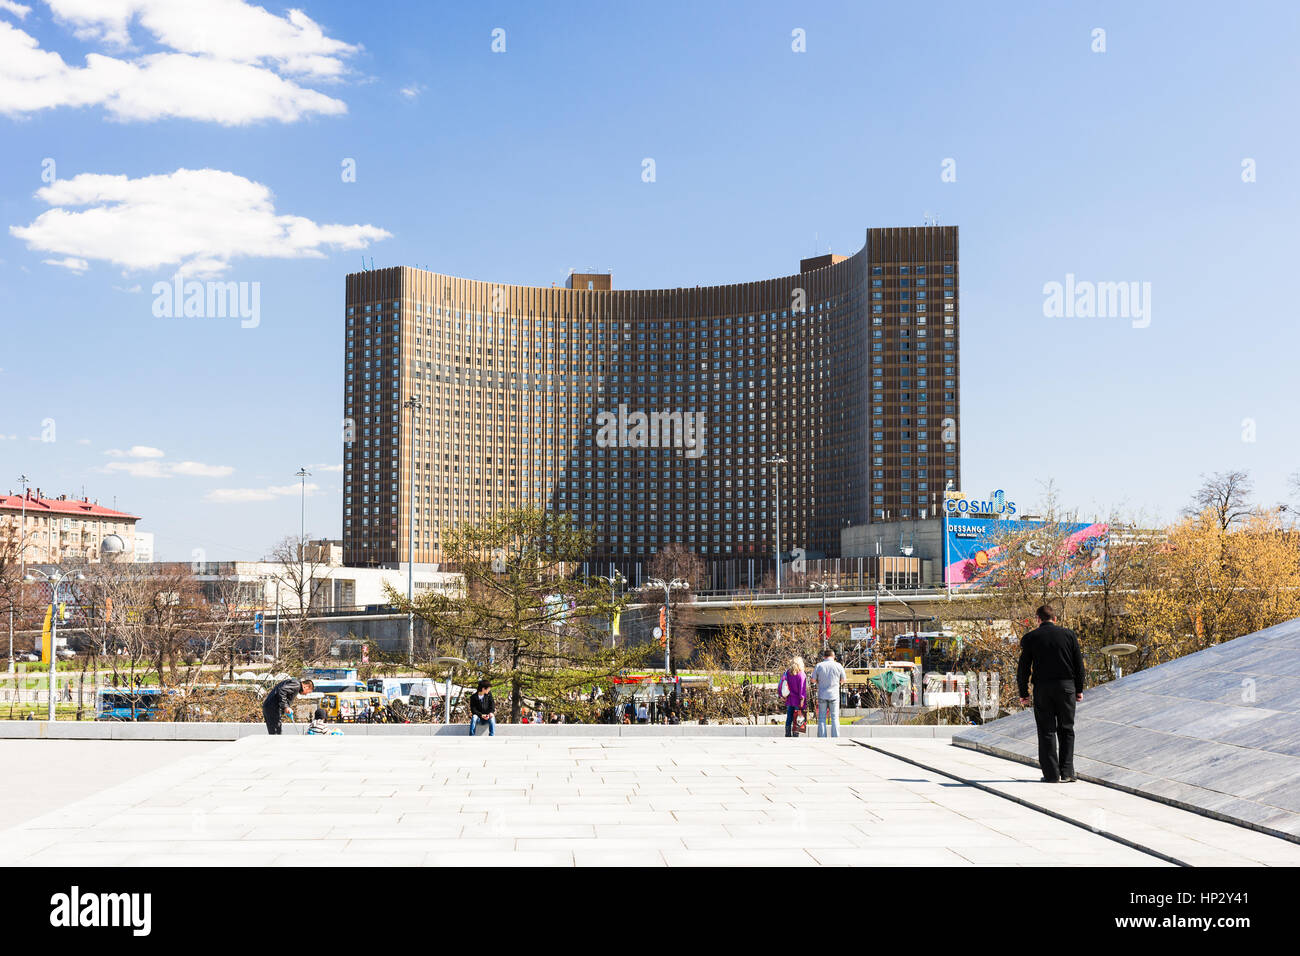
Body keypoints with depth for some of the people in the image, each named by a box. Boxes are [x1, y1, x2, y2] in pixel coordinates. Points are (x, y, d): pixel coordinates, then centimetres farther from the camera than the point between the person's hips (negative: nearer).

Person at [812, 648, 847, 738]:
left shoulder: (819, 666, -4)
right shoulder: (838, 666, -5)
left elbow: (813, 679, 2)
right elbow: (843, 679, 5)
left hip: (822, 696, 0)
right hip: (834, 695, 0)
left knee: (821, 718, 5)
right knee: (835, 718, 5)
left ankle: (822, 738, 3)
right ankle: (835, 738, 2)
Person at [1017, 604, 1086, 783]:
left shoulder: (1029, 638, 0)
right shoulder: (1069, 634, 3)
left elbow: (1023, 668, 0)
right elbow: (1079, 664, 5)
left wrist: (1023, 693, 7)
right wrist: (1079, 689, 13)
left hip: (1042, 688, -1)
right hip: (1066, 686, 1)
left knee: (1046, 731, 4)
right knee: (1066, 730, 10)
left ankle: (1051, 774, 2)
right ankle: (1066, 773, 8)